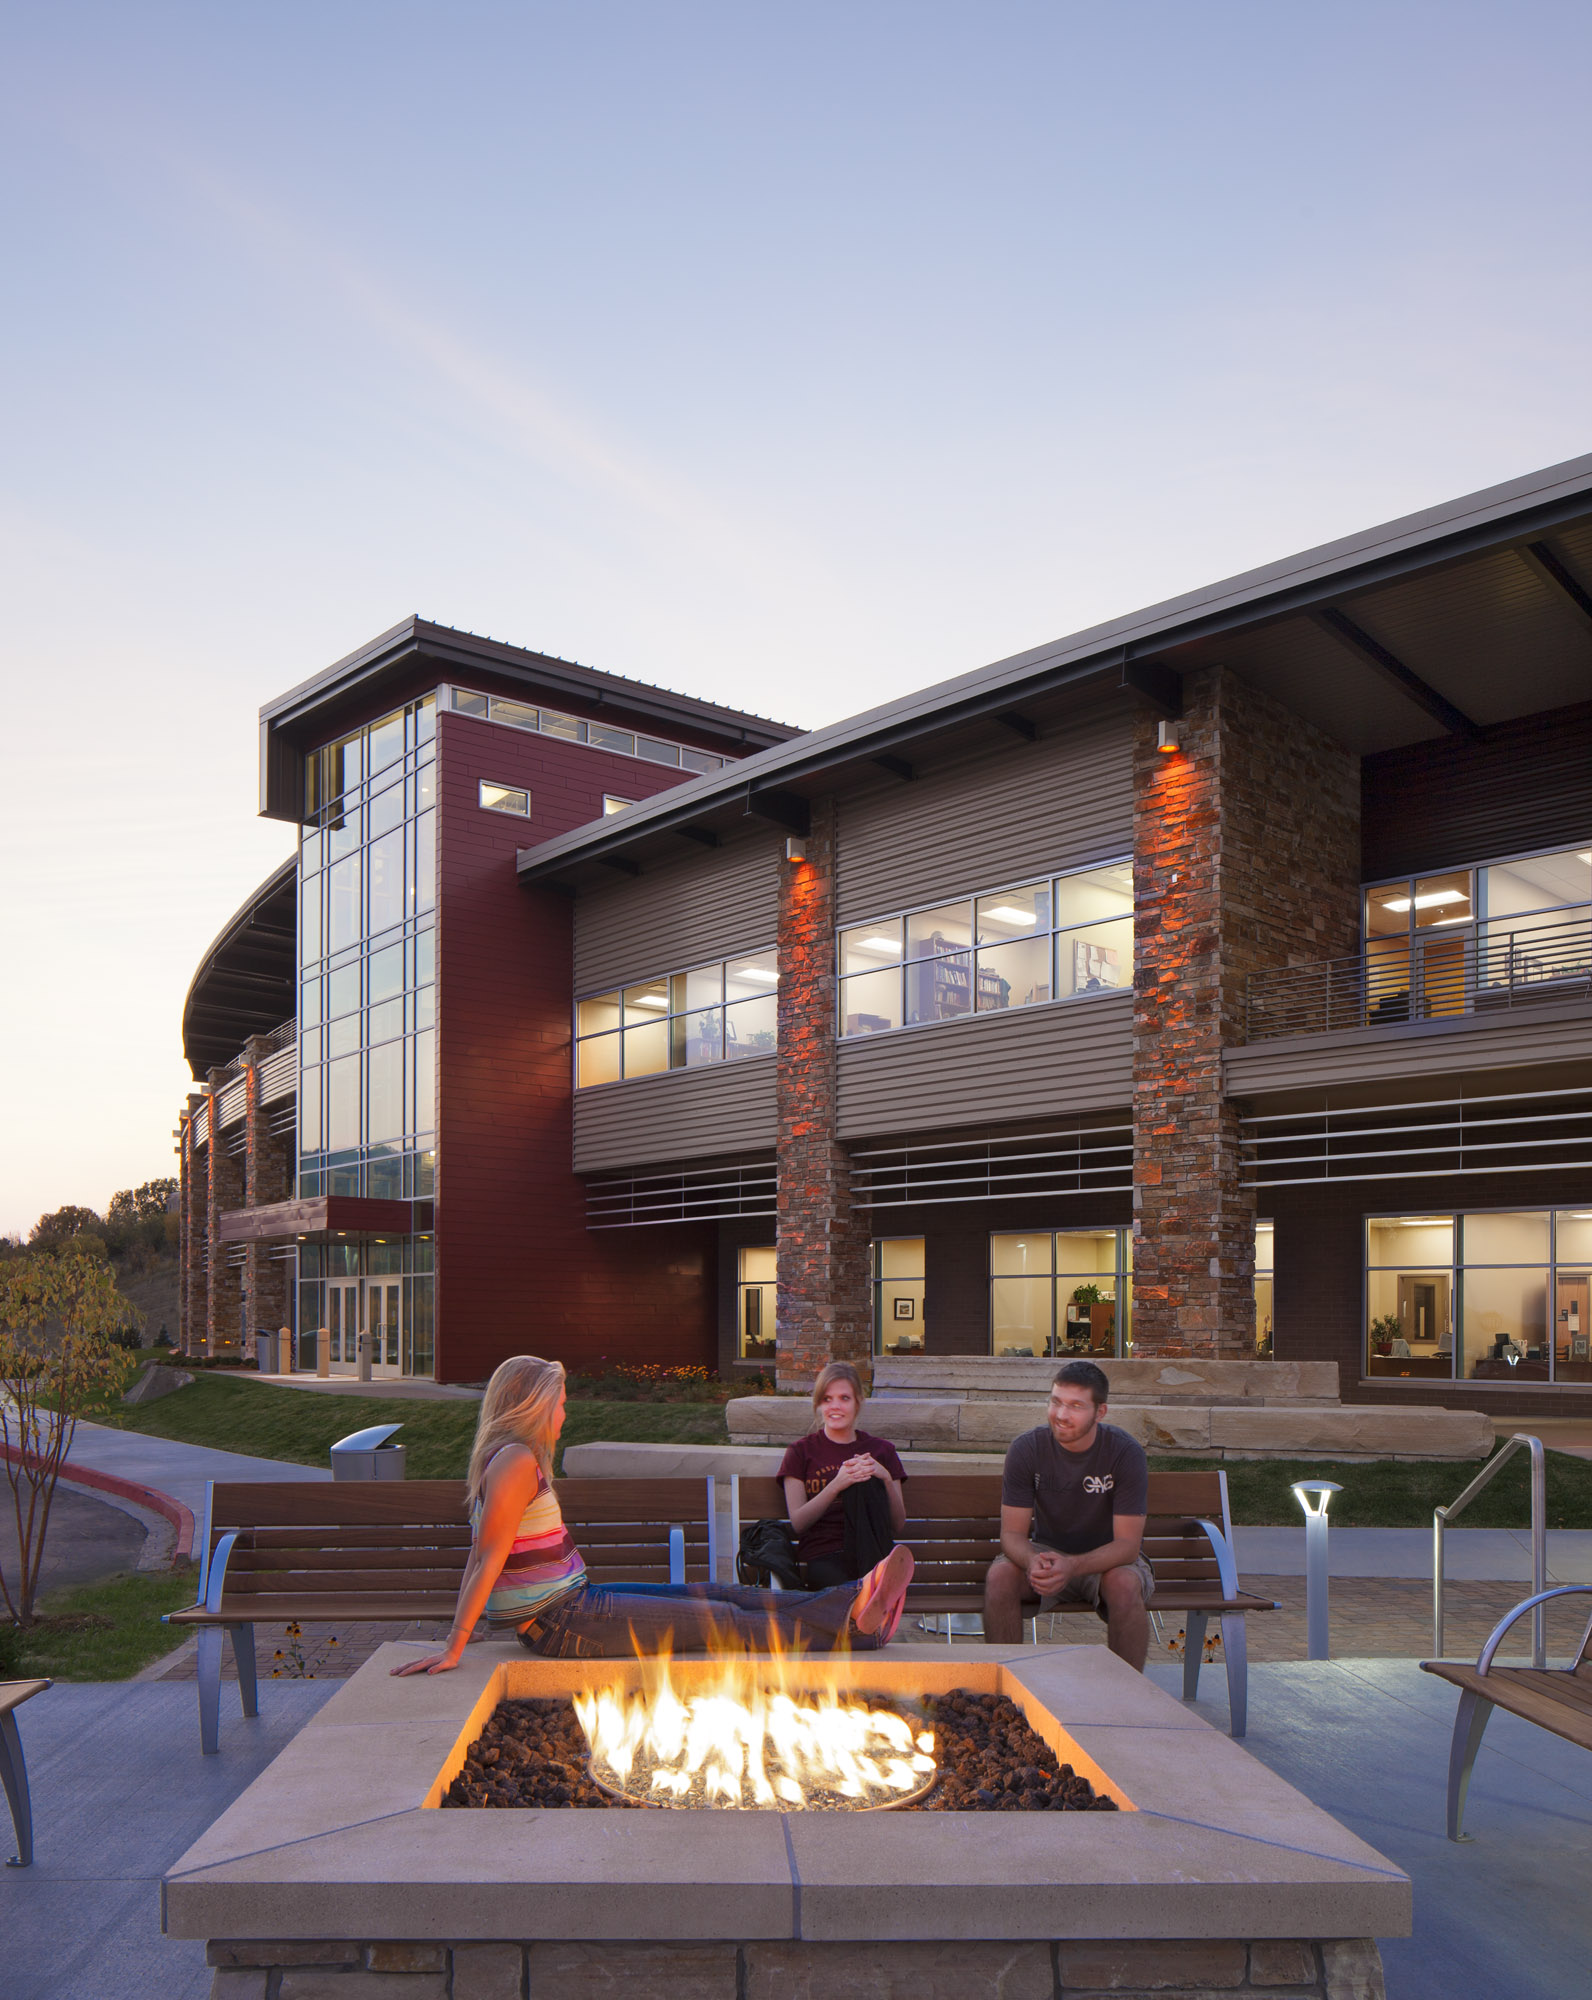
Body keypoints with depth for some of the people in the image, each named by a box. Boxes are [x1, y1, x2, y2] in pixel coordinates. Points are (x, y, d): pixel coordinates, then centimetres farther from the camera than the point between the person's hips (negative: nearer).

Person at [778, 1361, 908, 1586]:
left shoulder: (881, 1450, 17)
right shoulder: (802, 1451, 14)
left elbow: (899, 1528, 9)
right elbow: (797, 1523, 0)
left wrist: (886, 1479, -10)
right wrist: (837, 1485, -16)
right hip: (822, 1558, -4)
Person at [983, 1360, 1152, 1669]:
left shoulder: (1126, 1454, -19)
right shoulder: (1025, 1449, -14)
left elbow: (1127, 1544, -21)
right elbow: (1012, 1533, -13)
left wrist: (1072, 1566, -40)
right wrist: (1033, 1562, -38)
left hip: (1108, 1559, -1)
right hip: (1046, 1552, 2)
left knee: (1124, 1584, -35)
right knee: (1000, 1575, -28)